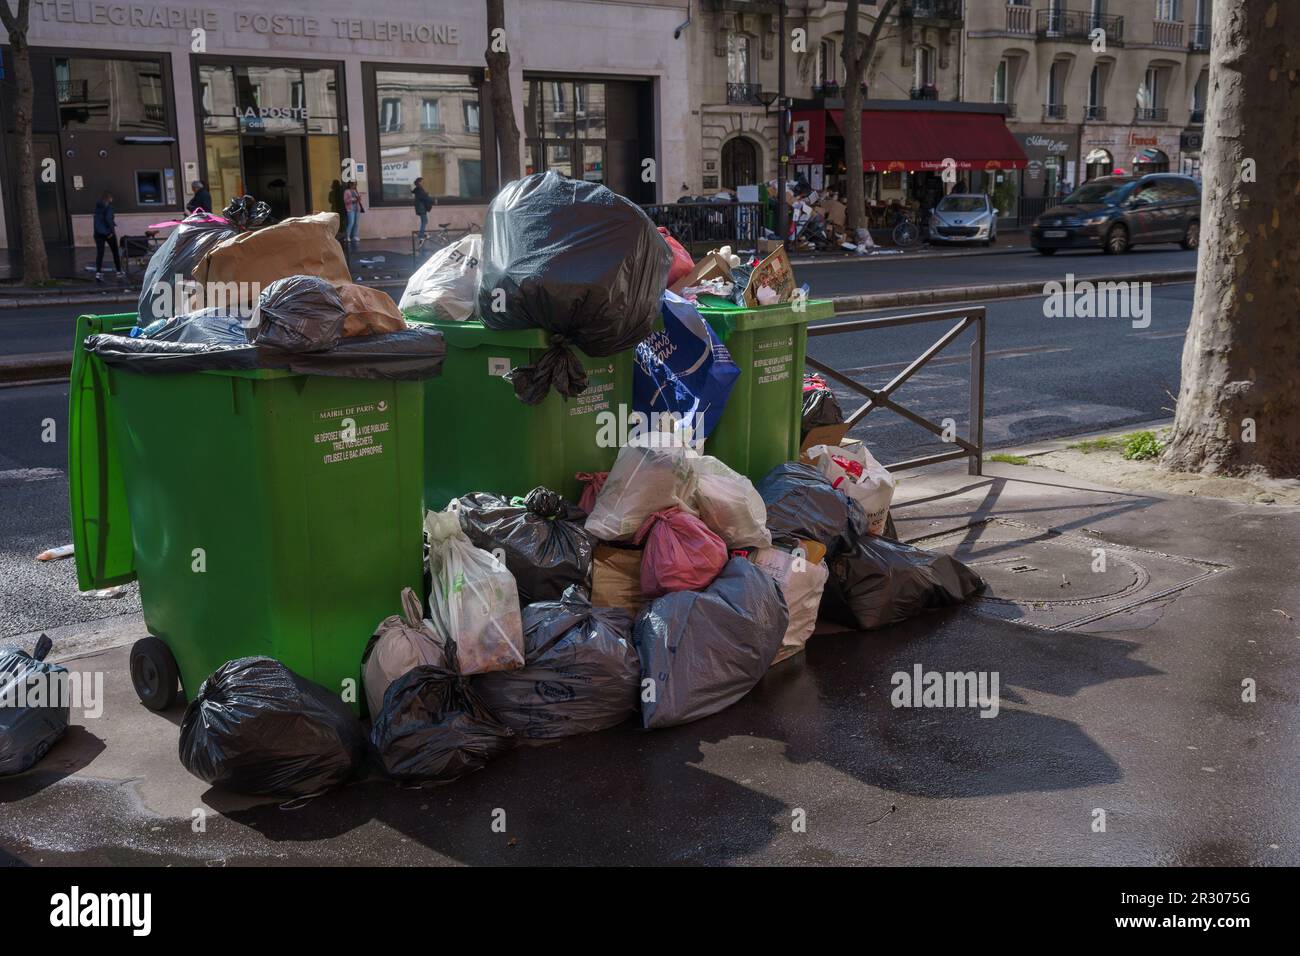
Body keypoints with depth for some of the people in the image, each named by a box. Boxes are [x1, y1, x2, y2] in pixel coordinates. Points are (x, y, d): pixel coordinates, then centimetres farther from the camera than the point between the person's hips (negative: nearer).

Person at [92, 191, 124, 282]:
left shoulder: (97, 206, 8)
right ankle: (119, 272, 20)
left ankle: (98, 272, -15)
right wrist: (111, 230, -13)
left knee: (99, 253, 0)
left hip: (98, 232, 5)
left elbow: (97, 219, 11)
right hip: (108, 232, -4)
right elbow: (108, 218, -20)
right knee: (115, 252, 12)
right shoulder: (108, 206, -10)